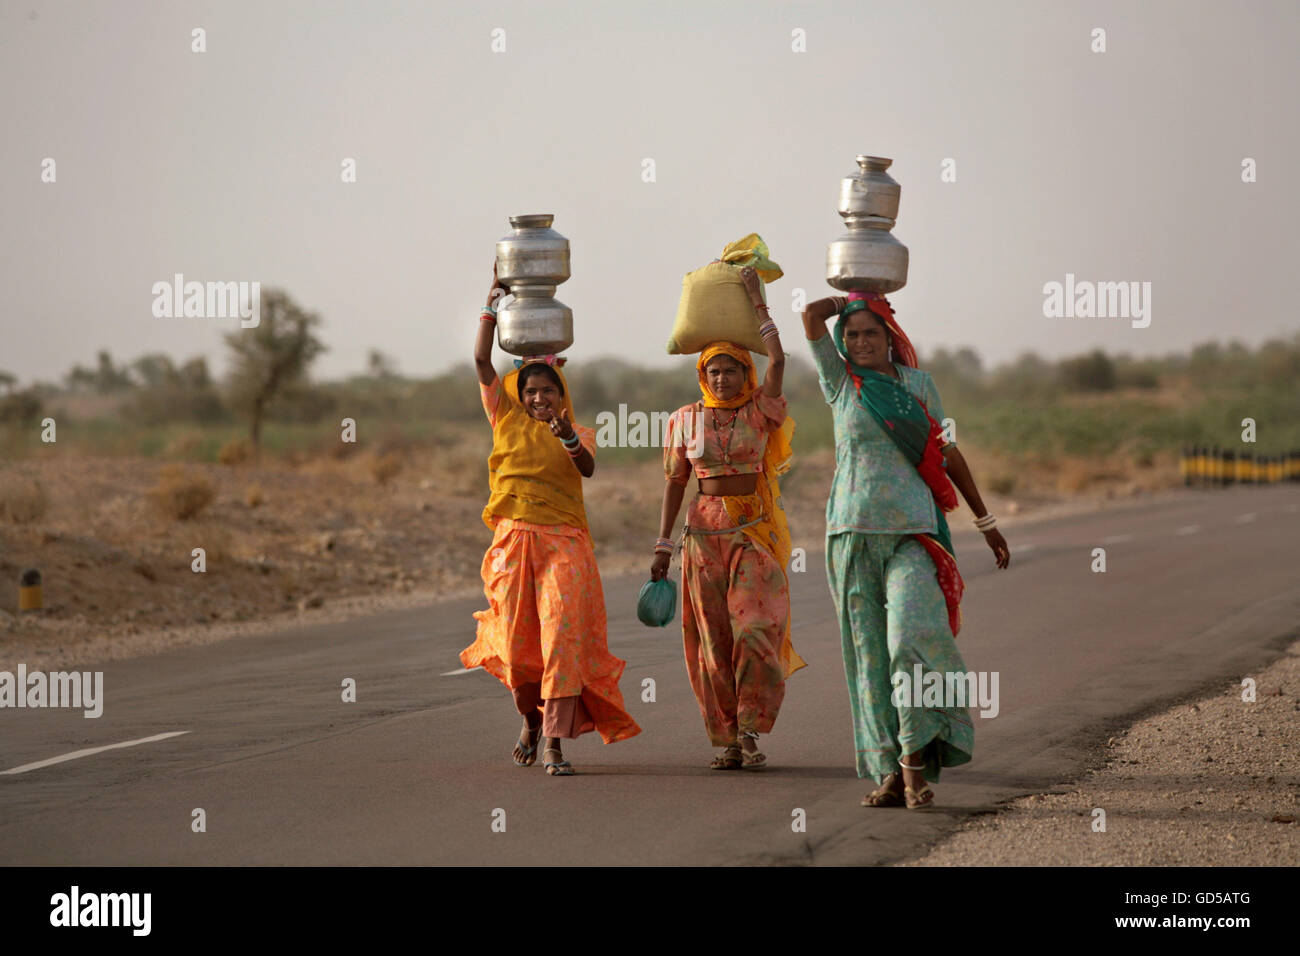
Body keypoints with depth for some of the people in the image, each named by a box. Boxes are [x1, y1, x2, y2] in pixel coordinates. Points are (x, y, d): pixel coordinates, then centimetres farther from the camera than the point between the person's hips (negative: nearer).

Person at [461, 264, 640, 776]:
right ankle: (532, 718, 28)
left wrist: (570, 440, -31)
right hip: (515, 539, 1)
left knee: (563, 633, -13)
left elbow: (588, 468, -13)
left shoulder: (578, 433, 9)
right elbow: (482, 361, 4)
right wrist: (494, 302, 4)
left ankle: (554, 742, -15)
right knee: (517, 639, 0)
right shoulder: (508, 419, 11)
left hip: (564, 542, -1)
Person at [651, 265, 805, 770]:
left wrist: (756, 299, -5)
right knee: (713, 639, 0)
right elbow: (675, 482, 9)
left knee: (755, 629, -14)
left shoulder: (760, 411, 2)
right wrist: (663, 543, 4)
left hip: (755, 531, -2)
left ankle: (750, 729, -6)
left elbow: (776, 358, -12)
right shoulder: (686, 420, 7)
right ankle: (728, 739, 6)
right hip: (705, 532, 2)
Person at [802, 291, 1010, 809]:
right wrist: (854, 300, 16)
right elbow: (811, 314, 0)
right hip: (853, 534, 1)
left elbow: (947, 454, 16)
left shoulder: (918, 384, 10)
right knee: (869, 654, -1)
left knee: (913, 639, -18)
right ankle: (889, 774, 1)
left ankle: (916, 764, -16)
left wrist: (985, 520, 19)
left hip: (912, 535, -1)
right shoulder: (842, 382, 8)